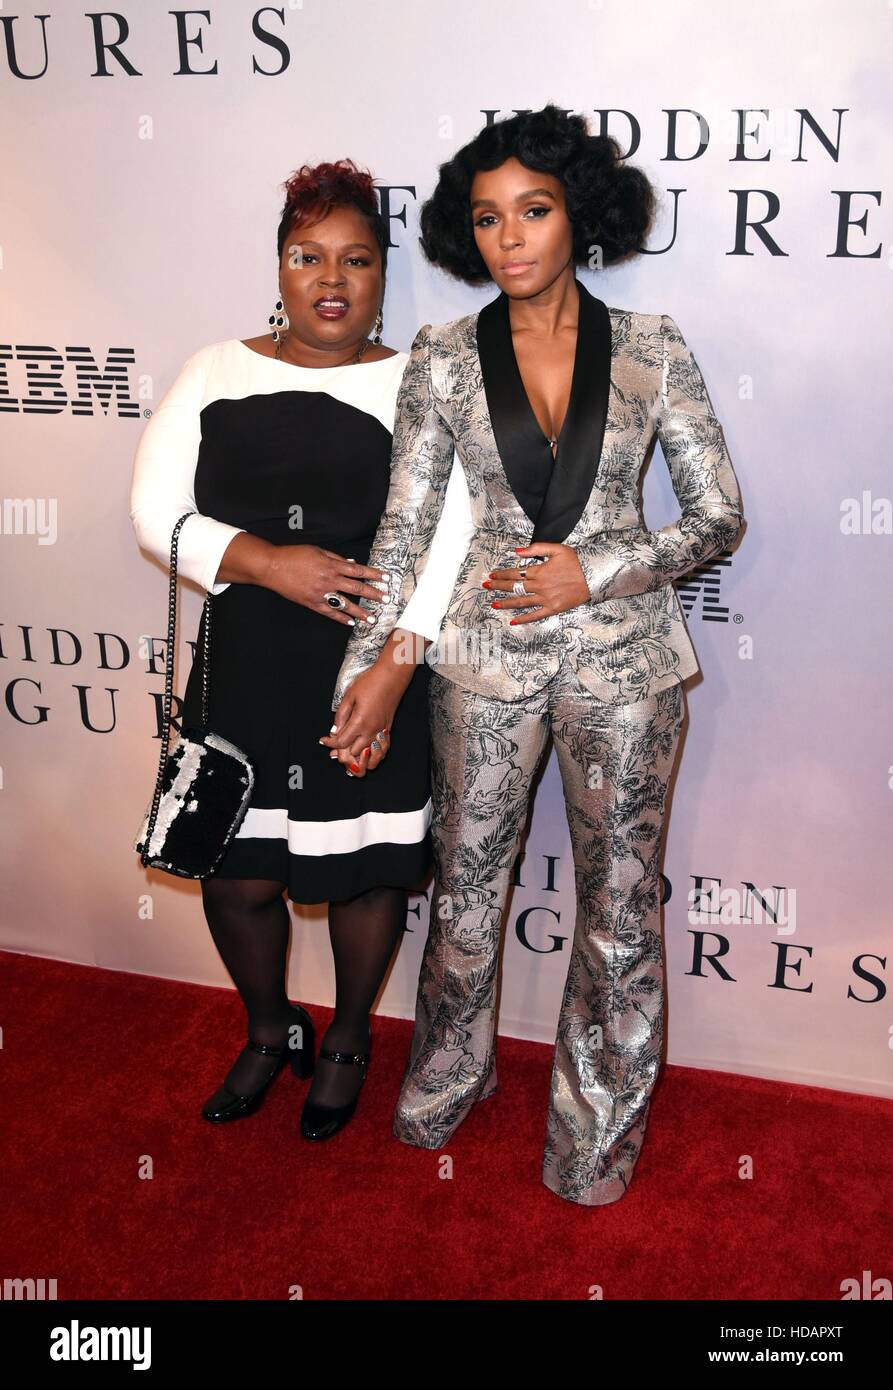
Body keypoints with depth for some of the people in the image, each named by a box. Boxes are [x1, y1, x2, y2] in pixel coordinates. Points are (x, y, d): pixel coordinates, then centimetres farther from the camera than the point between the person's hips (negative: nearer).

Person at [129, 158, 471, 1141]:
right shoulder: (217, 372, 6)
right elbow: (156, 511, 0)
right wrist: (267, 563, -15)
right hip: (244, 666, 2)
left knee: (365, 871, 10)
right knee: (236, 875, 8)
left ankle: (347, 1043, 38)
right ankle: (269, 1032, 38)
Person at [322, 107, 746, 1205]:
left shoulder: (651, 348, -3)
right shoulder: (444, 359, -1)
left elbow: (718, 517, -2)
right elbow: (404, 525, -2)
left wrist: (594, 574, -15)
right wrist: (379, 663, -11)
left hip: (623, 658, -1)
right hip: (486, 655, 1)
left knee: (618, 905, 10)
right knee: (465, 886, 15)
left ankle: (599, 1131, 33)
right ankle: (450, 1075, 44)